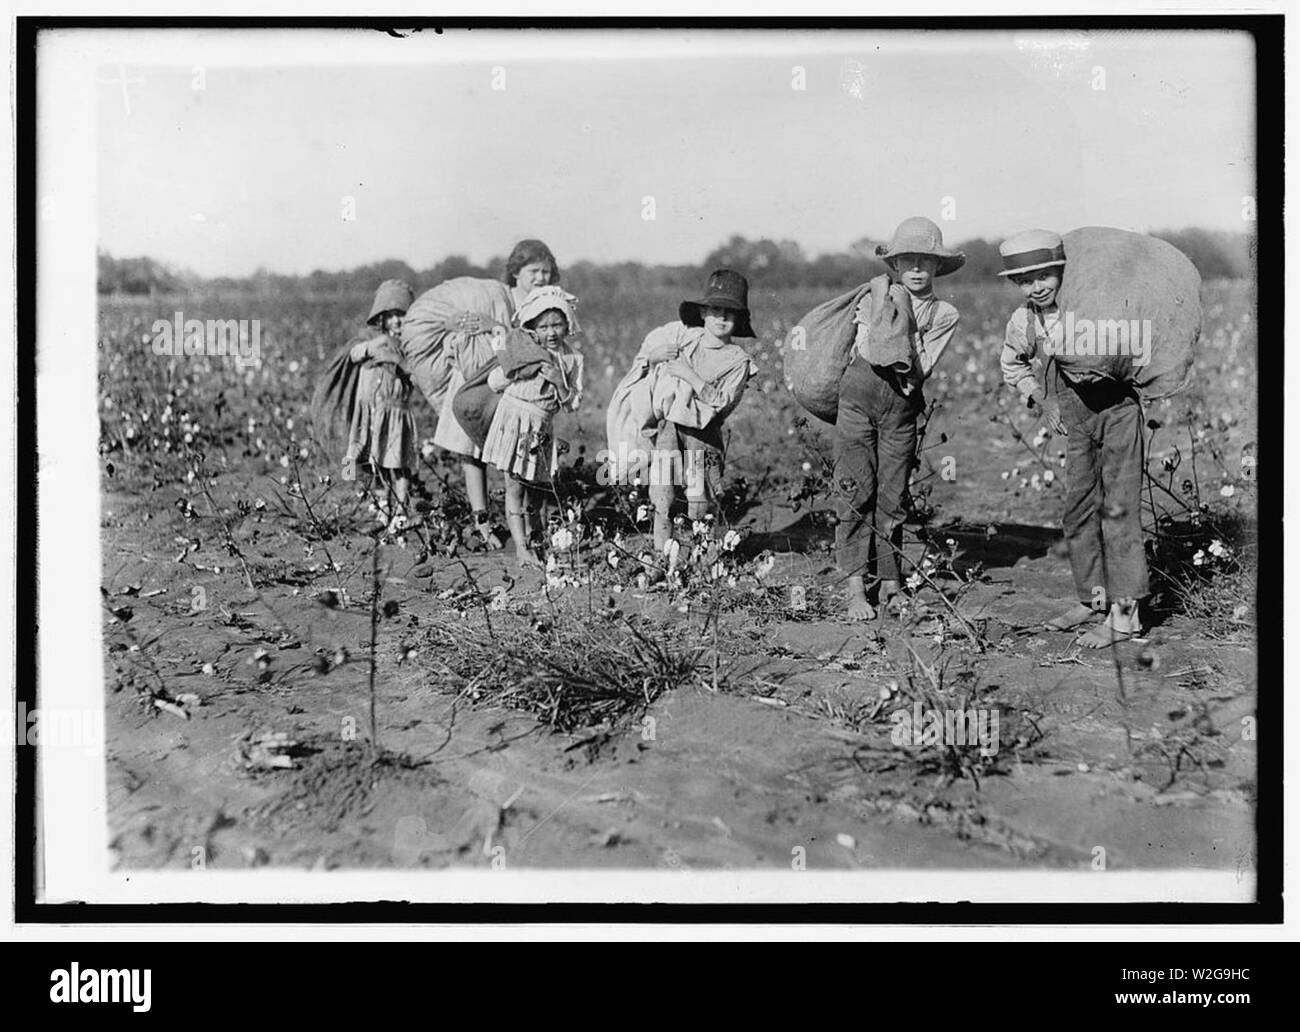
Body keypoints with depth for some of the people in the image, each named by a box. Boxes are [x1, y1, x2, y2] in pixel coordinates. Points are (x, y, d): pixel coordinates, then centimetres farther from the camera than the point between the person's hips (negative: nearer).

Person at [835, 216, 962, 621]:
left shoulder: (945, 315, 5)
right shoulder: (876, 297, 5)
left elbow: (918, 371, -6)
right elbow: (870, 353, -9)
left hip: (901, 406, 1)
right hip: (859, 395, -1)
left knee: (893, 497, 2)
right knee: (857, 493, -6)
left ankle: (890, 584, 13)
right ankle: (855, 591, -5)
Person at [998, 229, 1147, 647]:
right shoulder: (1022, 322, -2)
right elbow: (1013, 364, 19)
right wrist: (1040, 400, 9)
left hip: (1117, 405, -6)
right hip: (1076, 416, 6)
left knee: (1119, 506, -8)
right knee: (1078, 507, 10)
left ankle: (1124, 611, -6)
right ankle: (1092, 597, 24)